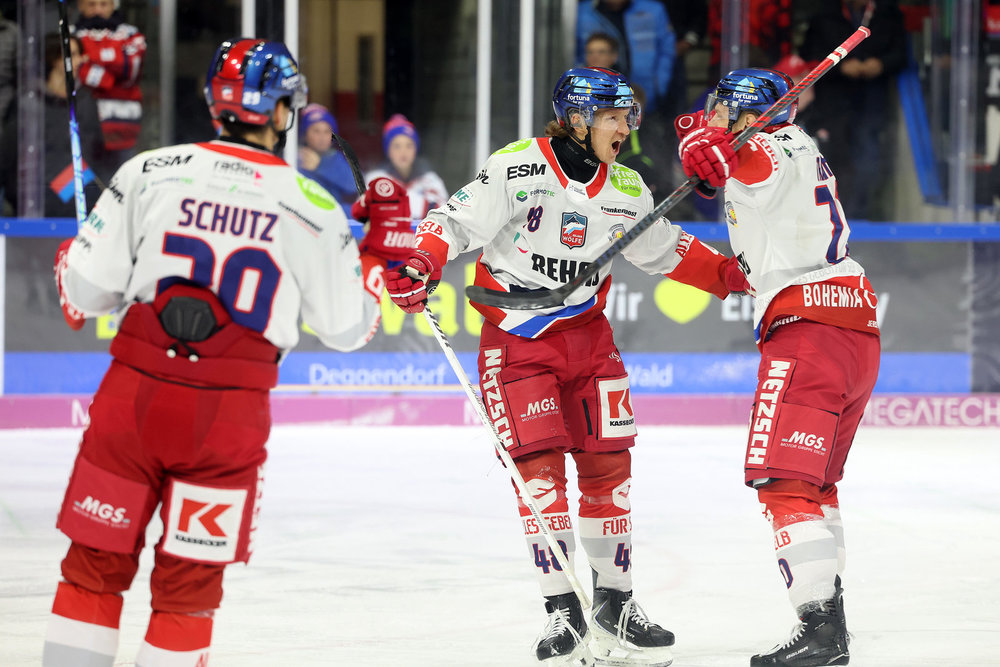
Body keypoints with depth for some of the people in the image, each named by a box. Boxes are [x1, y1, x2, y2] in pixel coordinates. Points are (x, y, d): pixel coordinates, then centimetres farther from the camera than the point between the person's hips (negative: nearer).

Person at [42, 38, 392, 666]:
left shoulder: (149, 172, 1)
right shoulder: (312, 206, 1)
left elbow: (88, 287, 0)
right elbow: (347, 327, 8)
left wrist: (69, 261, 23)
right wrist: (380, 252, 24)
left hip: (135, 395, 1)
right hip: (230, 412, -1)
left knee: (97, 561, 12)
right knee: (189, 580, 9)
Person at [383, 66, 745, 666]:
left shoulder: (627, 189, 6)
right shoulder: (517, 167, -12)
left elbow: (665, 250, 20)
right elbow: (456, 224, -12)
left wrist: (730, 274, 11)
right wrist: (418, 266, -29)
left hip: (588, 336, 5)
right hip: (516, 340, -5)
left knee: (607, 465, 2)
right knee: (540, 467, -11)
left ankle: (613, 605, 13)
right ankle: (563, 611, -6)